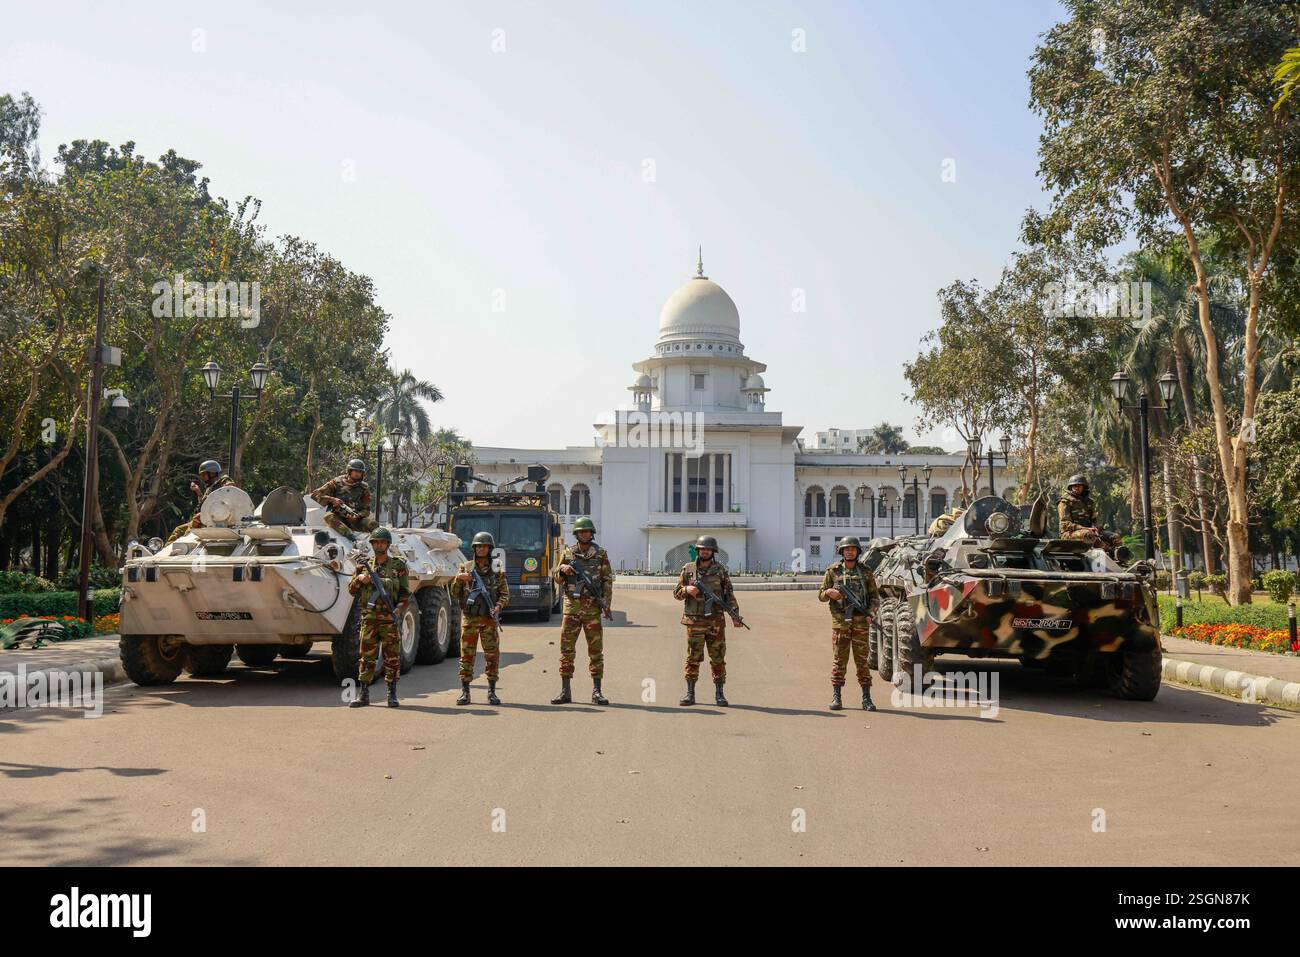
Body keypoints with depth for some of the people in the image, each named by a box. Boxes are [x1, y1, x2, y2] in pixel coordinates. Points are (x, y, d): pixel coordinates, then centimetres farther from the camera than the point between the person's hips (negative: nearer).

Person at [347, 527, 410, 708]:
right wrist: (359, 579, -6)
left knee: (392, 658, 1)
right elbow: (351, 589, 14)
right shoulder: (364, 565, 11)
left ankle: (392, 694, 8)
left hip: (390, 618, -2)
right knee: (366, 657, 3)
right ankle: (364, 695, 9)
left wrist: (399, 610, -15)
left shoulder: (398, 565, 3)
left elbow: (406, 593, 0)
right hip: (369, 618, 2)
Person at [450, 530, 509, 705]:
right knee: (467, 655, 1)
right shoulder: (465, 567, 7)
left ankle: (492, 692, 9)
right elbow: (455, 594, 7)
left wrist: (498, 607, -15)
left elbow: (505, 594, 4)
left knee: (492, 655, 1)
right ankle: (465, 692, 6)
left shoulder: (497, 569, 5)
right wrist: (459, 579, -11)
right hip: (469, 618, 0)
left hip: (489, 619, 0)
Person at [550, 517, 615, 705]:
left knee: (596, 649, 0)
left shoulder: (601, 554, 4)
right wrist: (562, 570, -10)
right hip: (572, 606, 1)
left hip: (592, 607, -1)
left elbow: (607, 581, 3)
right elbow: (558, 580, 13)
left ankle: (596, 692, 5)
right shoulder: (567, 553, 8)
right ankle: (565, 691, 7)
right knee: (567, 649, 1)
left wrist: (607, 605, -5)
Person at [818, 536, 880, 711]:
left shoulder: (865, 572, 5)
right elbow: (820, 595, 9)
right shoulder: (833, 571, 4)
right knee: (839, 660, 1)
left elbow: (875, 596, 8)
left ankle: (866, 698, 5)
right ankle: (836, 697, 7)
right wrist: (829, 593, -14)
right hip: (840, 621, 0)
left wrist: (870, 614, -8)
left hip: (860, 622, 0)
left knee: (862, 660, 1)